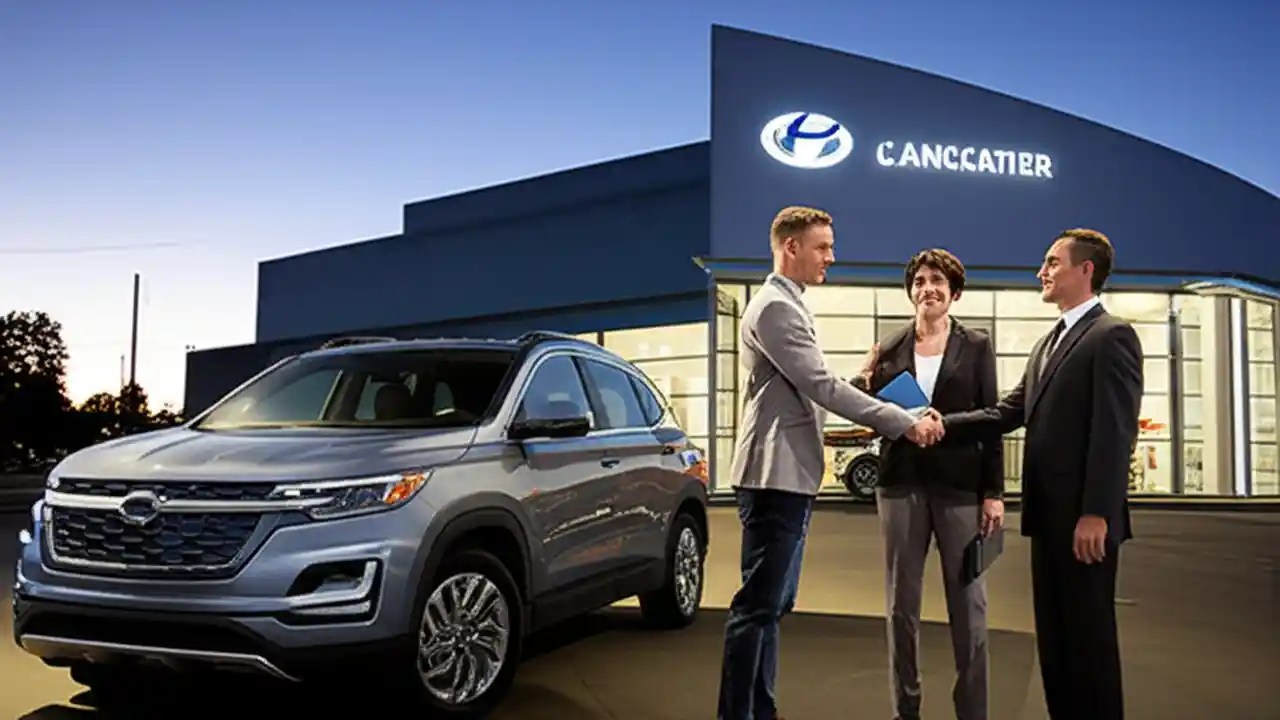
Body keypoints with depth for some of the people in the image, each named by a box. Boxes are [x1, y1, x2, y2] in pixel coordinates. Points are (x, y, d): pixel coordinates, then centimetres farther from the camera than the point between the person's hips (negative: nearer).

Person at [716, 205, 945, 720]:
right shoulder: (775, 307, -13)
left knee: (772, 604, 13)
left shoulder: (787, 305, 19)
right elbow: (822, 386, -18)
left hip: (791, 475, 10)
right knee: (757, 606, -6)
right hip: (775, 476, -10)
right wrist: (904, 423, -14)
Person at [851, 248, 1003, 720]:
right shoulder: (890, 350, 7)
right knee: (901, 604, 8)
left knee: (968, 602, 3)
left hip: (960, 485, -1)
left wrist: (994, 492, -5)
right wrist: (868, 384, -10)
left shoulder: (976, 346, 4)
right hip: (902, 483, 2)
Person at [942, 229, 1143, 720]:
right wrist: (944, 423, 2)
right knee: (1053, 636, 14)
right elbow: (1008, 413, 15)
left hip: (1084, 517, -9)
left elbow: (1115, 432, -17)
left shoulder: (1112, 335, -9)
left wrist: (1096, 513, -22)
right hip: (1048, 513, 9)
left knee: (1088, 635, 0)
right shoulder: (1050, 342, 19)